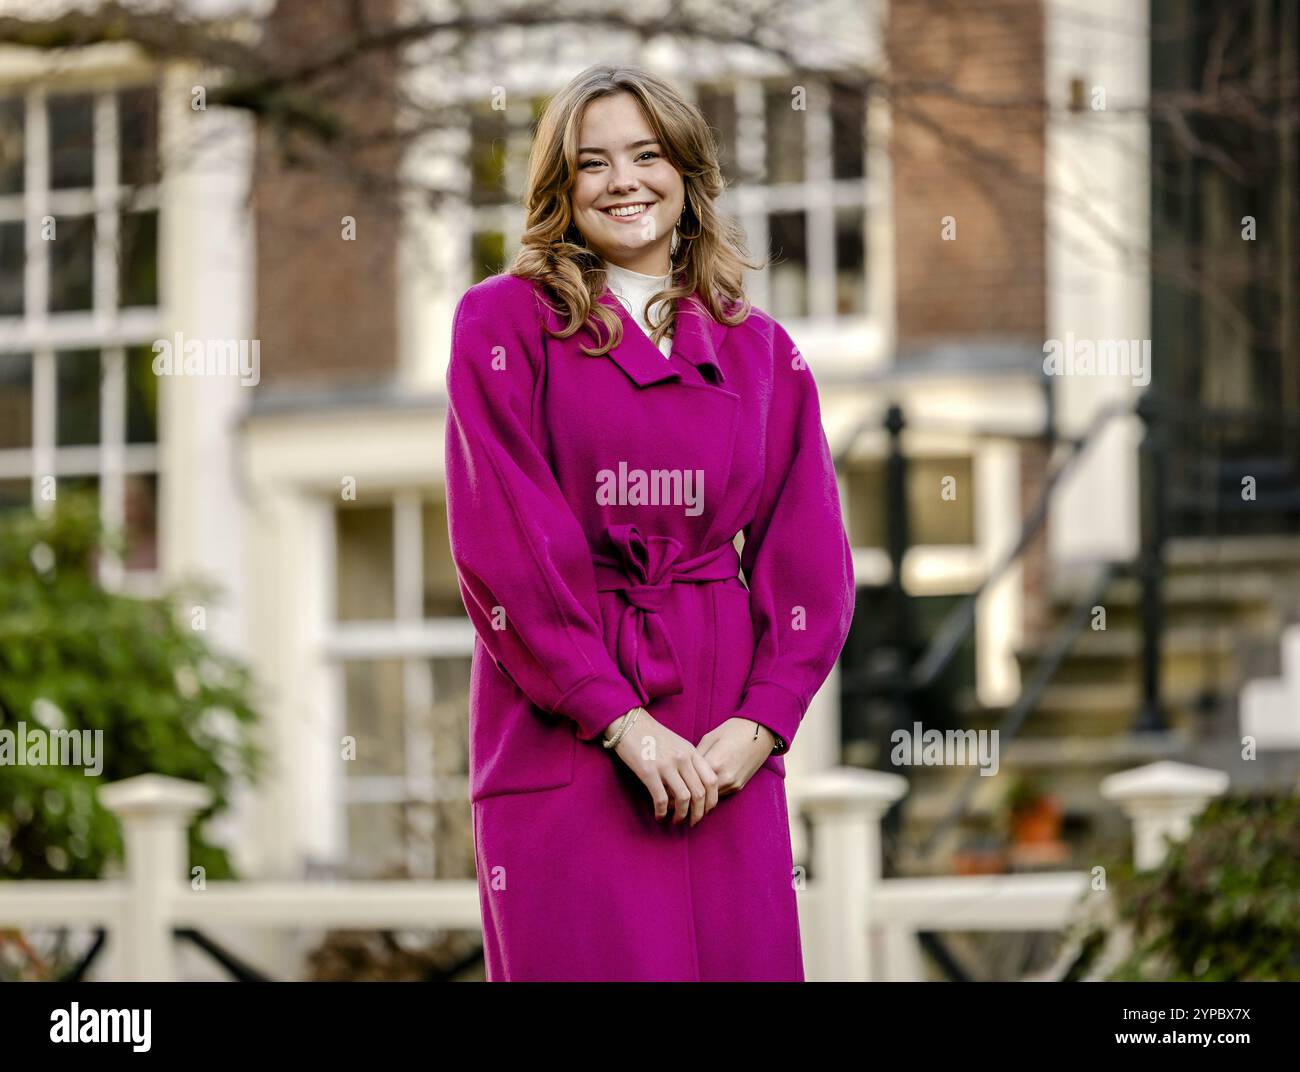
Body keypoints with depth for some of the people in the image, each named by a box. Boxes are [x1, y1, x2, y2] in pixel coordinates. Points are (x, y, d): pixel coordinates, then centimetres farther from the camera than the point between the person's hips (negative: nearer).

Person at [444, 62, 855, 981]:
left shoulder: (762, 352, 13)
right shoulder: (504, 322, 3)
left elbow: (811, 563, 10)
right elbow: (502, 549, -6)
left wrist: (757, 723, -5)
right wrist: (622, 721, -12)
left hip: (724, 757, 3)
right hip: (561, 726, -3)